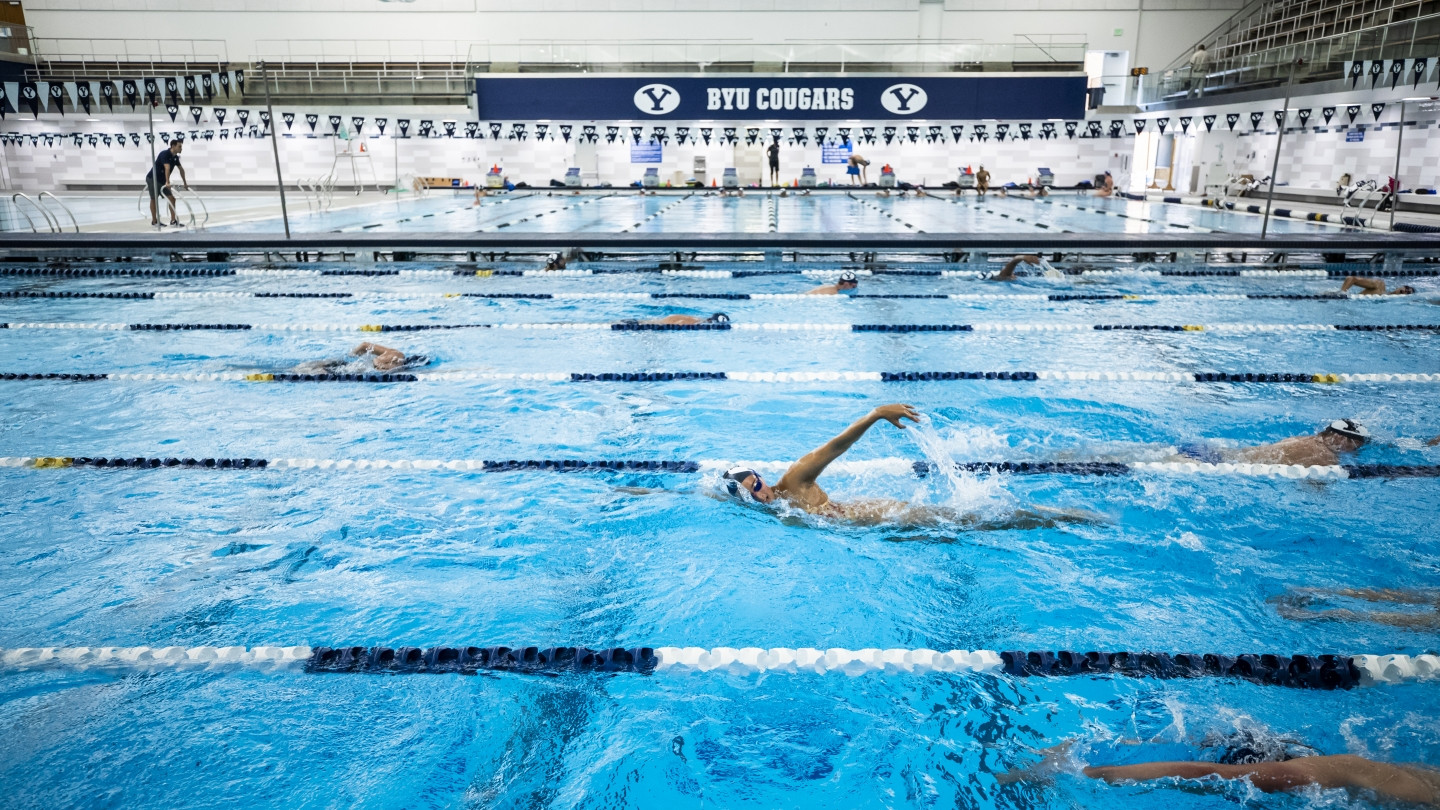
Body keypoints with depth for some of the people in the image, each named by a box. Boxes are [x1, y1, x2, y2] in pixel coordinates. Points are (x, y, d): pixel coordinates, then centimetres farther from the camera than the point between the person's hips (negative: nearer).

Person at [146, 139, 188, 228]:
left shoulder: (175, 157, 2)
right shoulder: (164, 154, -22)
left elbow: (181, 169, 13)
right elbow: (167, 168, -34)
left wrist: (185, 184, 15)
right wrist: (167, 182, -44)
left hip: (162, 181, 7)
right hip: (153, 179, -7)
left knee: (172, 198, -2)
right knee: (154, 199, 2)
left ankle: (173, 220, 0)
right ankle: (154, 221, 9)